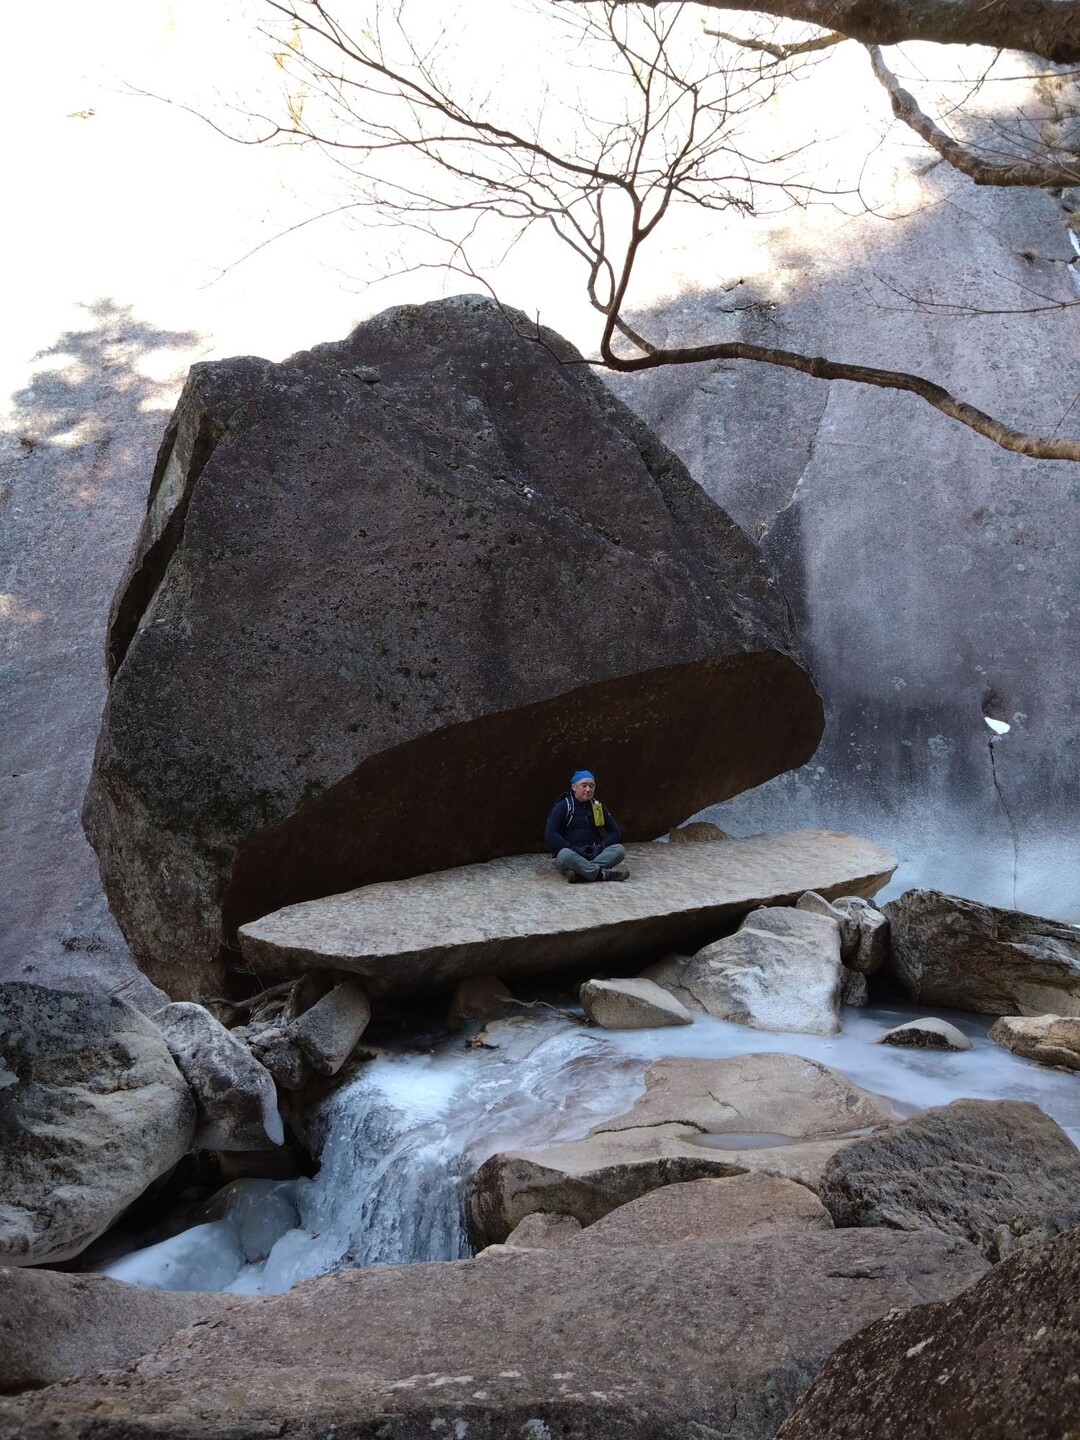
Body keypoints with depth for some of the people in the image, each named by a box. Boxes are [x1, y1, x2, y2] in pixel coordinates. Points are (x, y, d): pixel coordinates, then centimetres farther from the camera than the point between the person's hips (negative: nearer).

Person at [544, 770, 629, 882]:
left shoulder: (598, 806, 14)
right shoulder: (563, 807, 2)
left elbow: (616, 832, 13)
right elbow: (549, 834, -9)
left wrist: (601, 847, -7)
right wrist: (574, 849, -19)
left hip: (594, 854, 4)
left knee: (619, 849, -24)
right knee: (565, 855, -38)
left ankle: (579, 871, -37)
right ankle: (603, 873, -36)